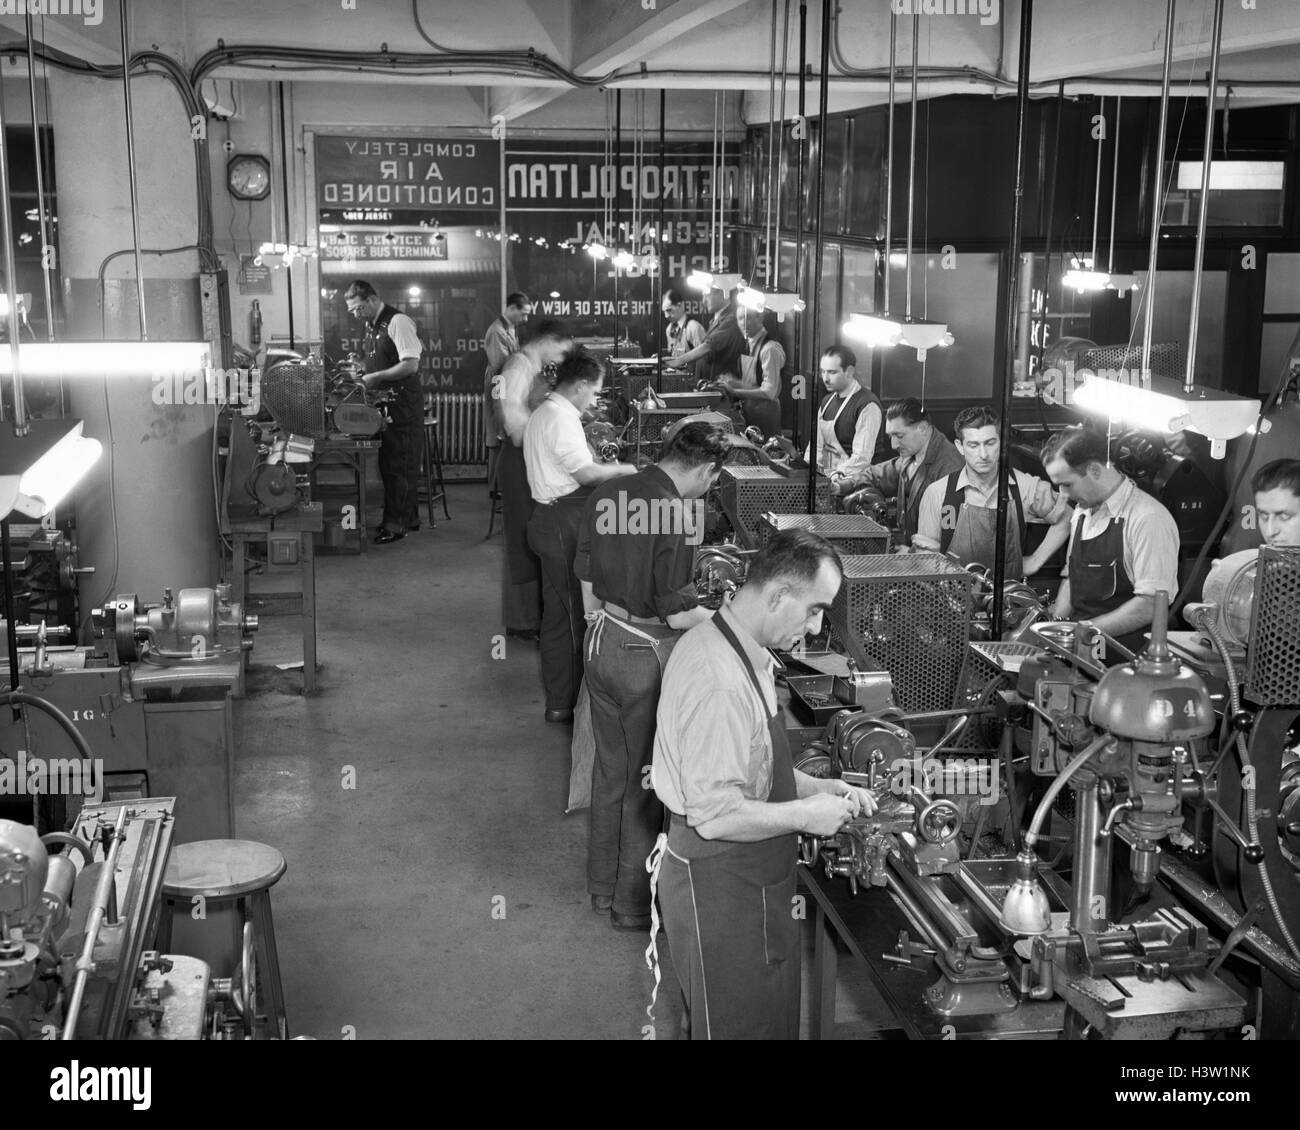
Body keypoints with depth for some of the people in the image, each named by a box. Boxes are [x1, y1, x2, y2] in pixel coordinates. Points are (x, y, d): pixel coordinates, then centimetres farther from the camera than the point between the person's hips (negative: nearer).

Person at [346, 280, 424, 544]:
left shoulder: (398, 322, -15)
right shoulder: (375, 325, 13)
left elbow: (410, 365, -23)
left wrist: (376, 377, -19)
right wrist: (364, 376, 8)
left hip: (404, 403, -9)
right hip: (388, 404, 9)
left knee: (399, 465, -4)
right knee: (389, 463, 13)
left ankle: (395, 524, 0)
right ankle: (408, 517, 23)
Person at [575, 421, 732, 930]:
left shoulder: (605, 495, 1)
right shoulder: (677, 516, -21)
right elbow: (678, 614, -20)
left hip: (603, 642, 7)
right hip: (649, 656, -7)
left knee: (610, 769, 20)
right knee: (647, 780, 8)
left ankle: (602, 886, 33)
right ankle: (634, 902, 20)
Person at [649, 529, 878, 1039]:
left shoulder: (711, 642, 4)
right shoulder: (721, 681, -29)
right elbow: (716, 815, -29)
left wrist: (816, 786, 7)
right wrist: (805, 813, -17)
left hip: (738, 878, 10)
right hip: (719, 889, -10)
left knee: (773, 1012, 22)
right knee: (743, 1024, 6)